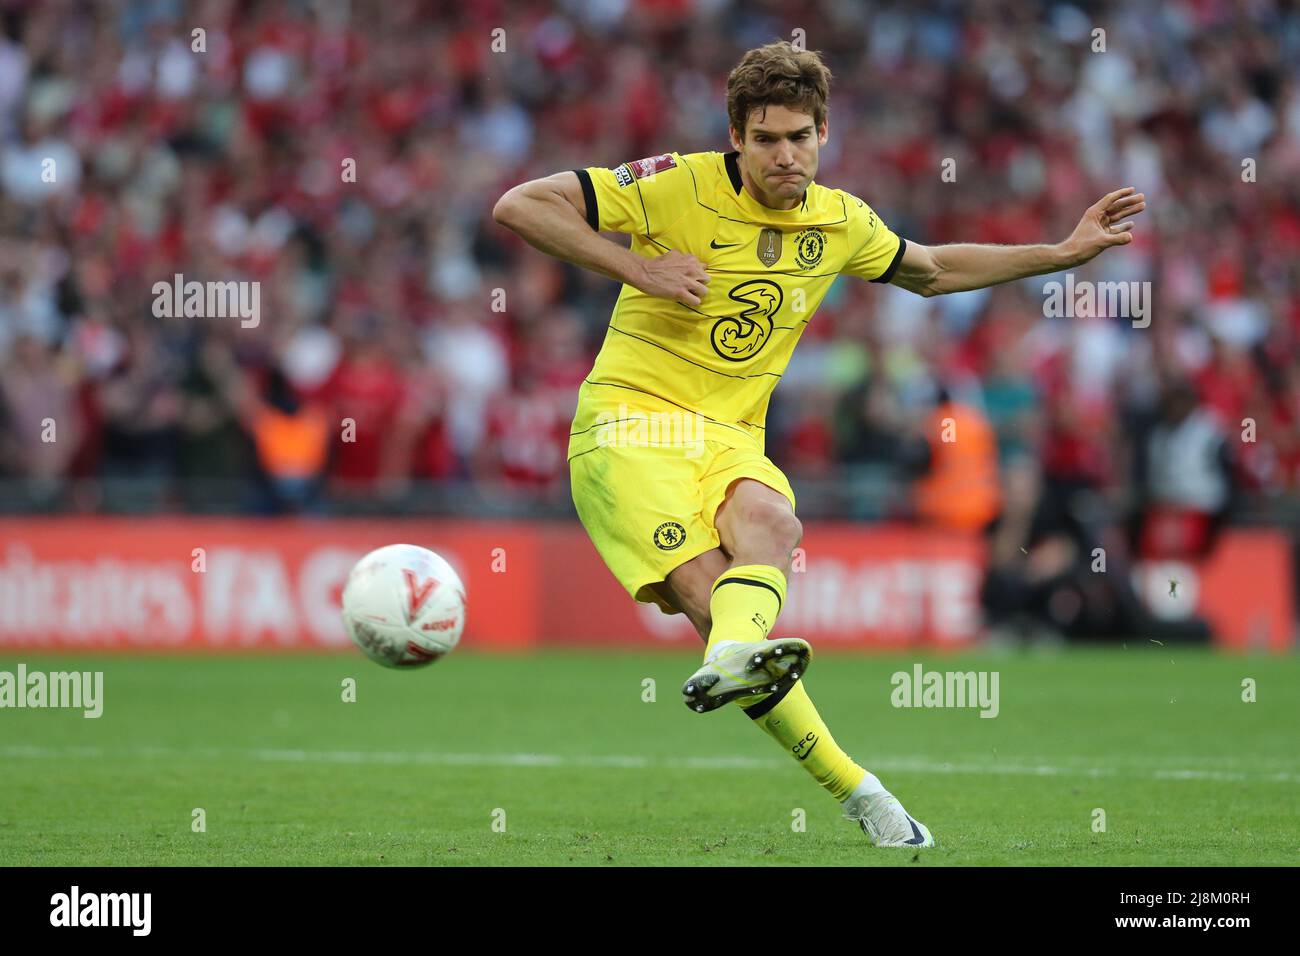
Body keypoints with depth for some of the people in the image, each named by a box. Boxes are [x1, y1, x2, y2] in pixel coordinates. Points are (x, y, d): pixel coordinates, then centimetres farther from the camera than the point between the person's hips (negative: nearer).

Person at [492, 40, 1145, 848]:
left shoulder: (841, 222, 9)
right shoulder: (679, 186, -8)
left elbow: (932, 271, 30)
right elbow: (518, 206, -8)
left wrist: (1066, 252, 24)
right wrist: (638, 268, -16)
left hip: (730, 439, 4)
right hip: (630, 421, -4)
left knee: (771, 524, -34)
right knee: (706, 589, -28)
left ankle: (731, 662, -64)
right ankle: (852, 788, -30)